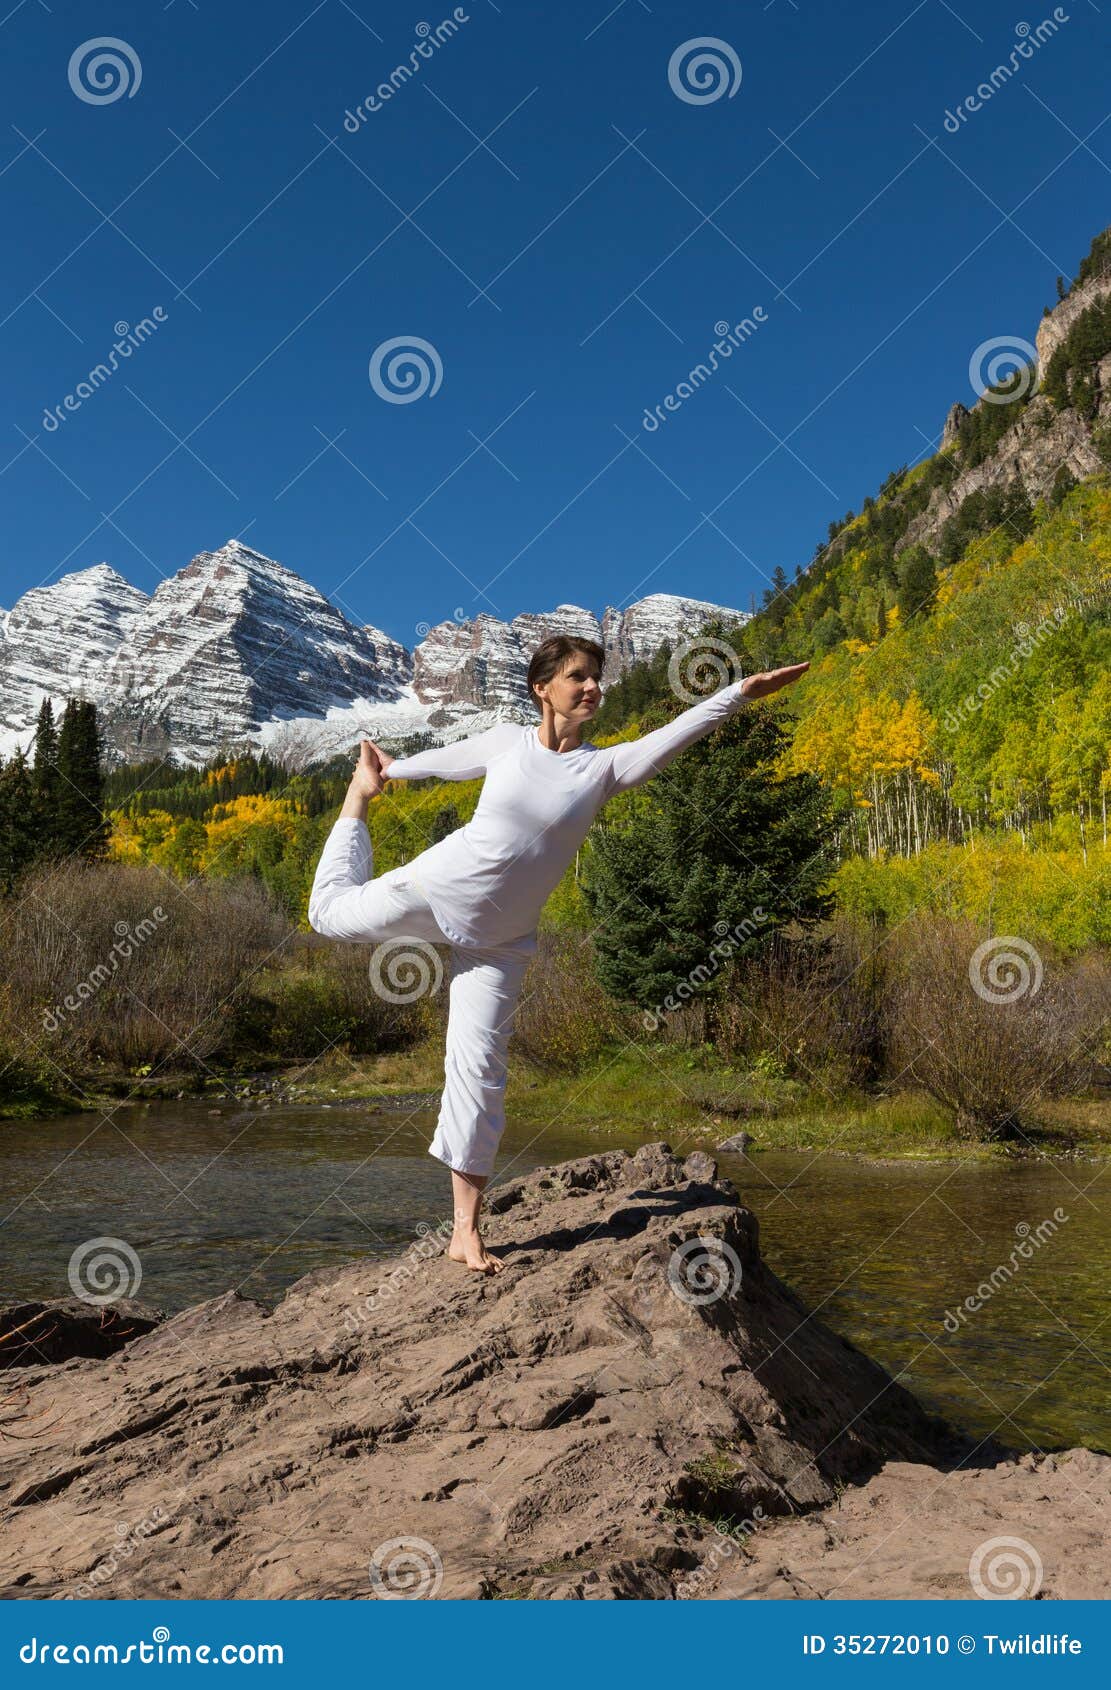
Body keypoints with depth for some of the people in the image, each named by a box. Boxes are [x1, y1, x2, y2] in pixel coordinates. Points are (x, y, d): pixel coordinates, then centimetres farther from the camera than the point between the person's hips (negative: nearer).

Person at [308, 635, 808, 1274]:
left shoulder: (602, 767, -9)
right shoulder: (506, 740, -6)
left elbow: (677, 734, -22)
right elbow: (446, 759, 13)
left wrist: (744, 690, -33)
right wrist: (388, 771, 29)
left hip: (499, 937, -1)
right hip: (435, 887, 1)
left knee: (480, 1068, -3)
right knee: (333, 910, 21)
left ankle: (466, 1231, 5)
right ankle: (359, 794, 47)